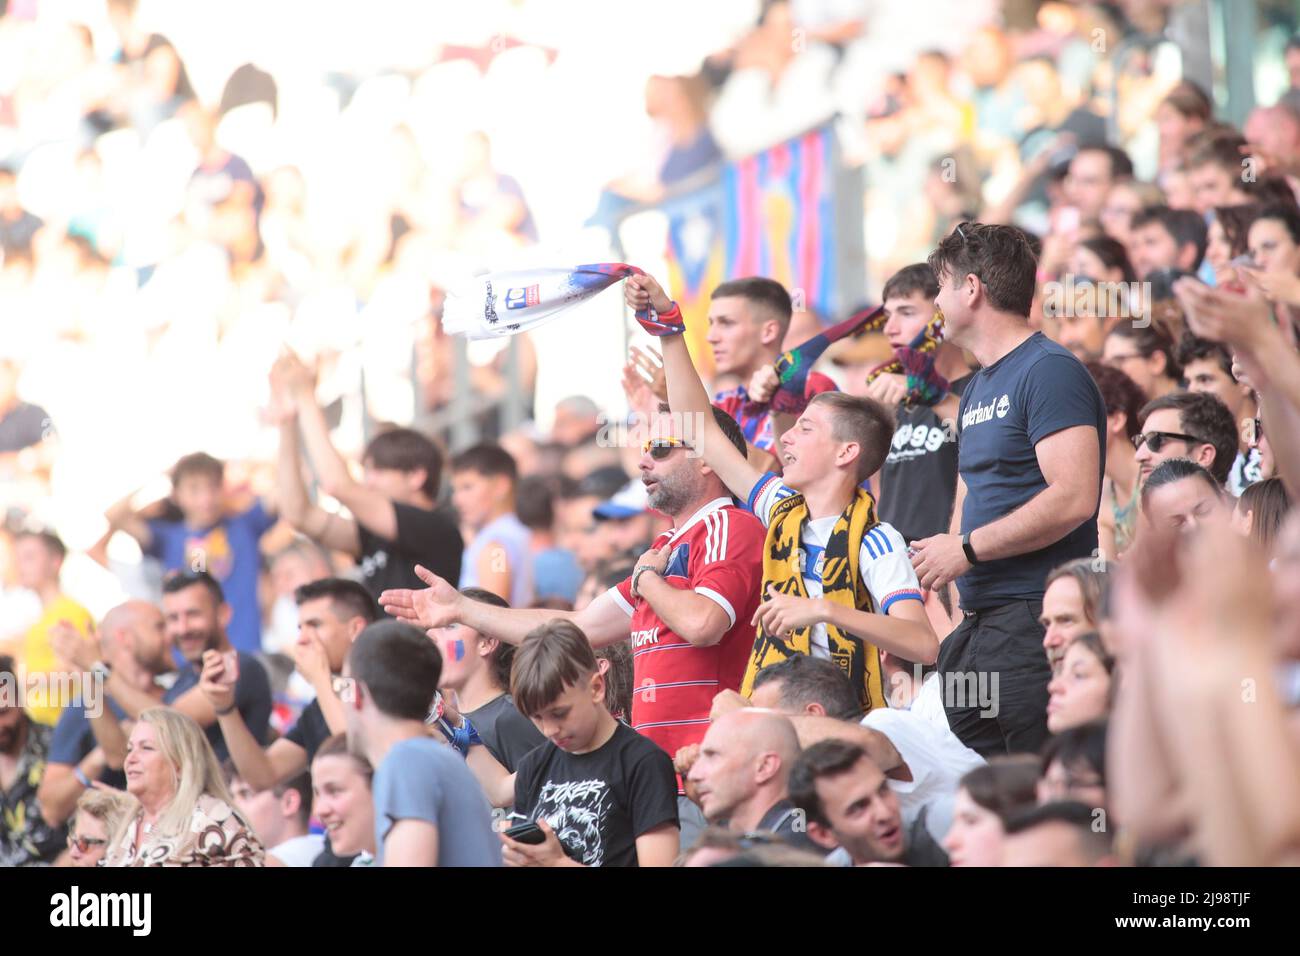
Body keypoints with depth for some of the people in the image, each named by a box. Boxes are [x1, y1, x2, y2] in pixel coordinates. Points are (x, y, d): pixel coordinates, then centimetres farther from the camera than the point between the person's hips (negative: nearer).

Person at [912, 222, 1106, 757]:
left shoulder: (1050, 372, -10)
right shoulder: (977, 388, 21)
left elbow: (1073, 499, -20)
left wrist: (966, 550, -15)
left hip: (1036, 618, -10)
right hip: (977, 624, 10)